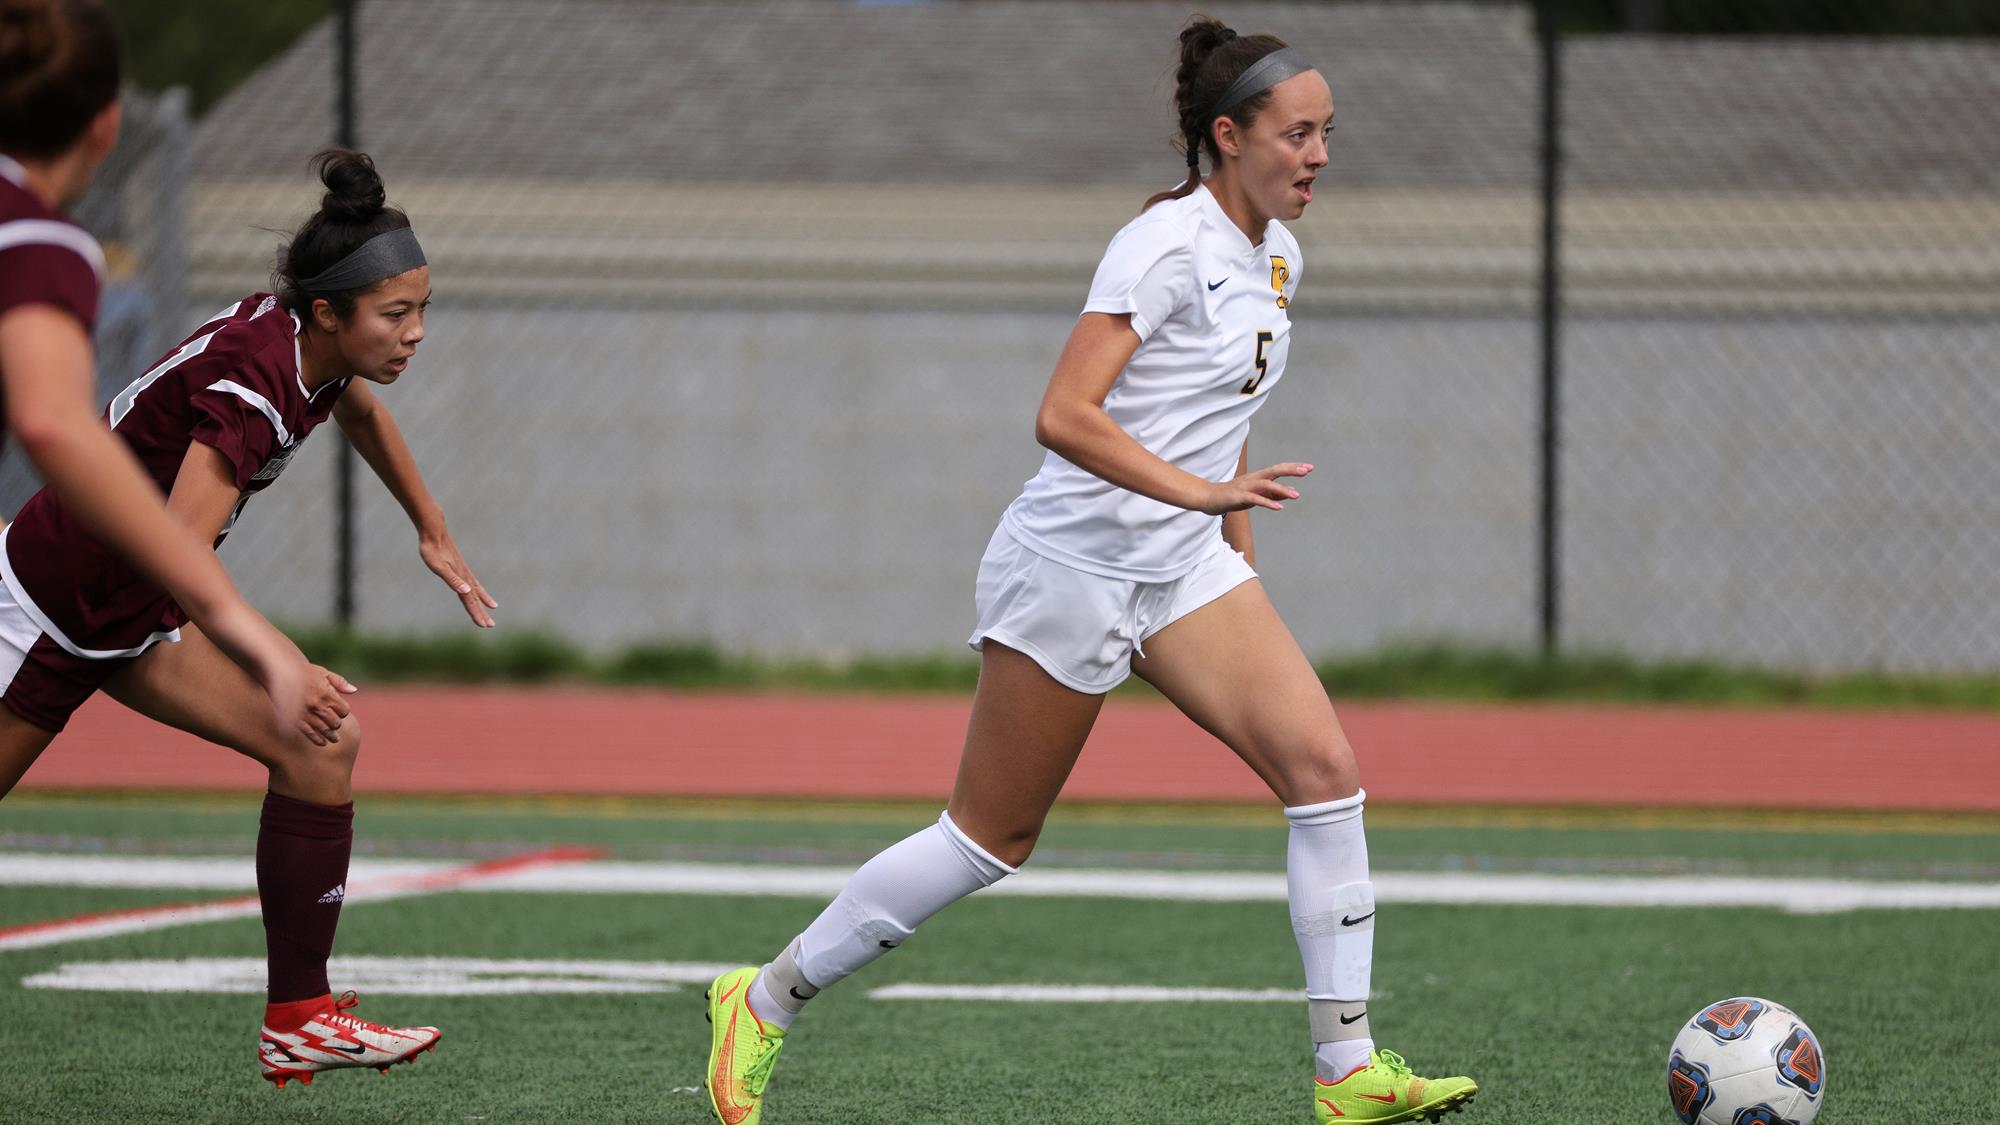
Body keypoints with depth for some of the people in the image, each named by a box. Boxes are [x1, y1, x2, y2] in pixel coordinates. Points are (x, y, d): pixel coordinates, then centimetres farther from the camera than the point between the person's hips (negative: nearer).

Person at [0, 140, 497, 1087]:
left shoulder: (314, 346, -6)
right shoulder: (250, 383, -33)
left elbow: (361, 412, 21)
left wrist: (433, 534, 26)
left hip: (138, 619, 8)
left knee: (320, 746, -6)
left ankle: (299, 1020, -5)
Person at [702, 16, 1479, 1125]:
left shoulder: (1275, 257, 10)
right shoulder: (1168, 244, -18)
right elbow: (1063, 416, -26)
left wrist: (1239, 551, 23)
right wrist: (1200, 491, -33)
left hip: (1184, 568, 8)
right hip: (1072, 563, -8)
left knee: (1324, 766, -10)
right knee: (990, 838, 1)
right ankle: (764, 1002, 18)